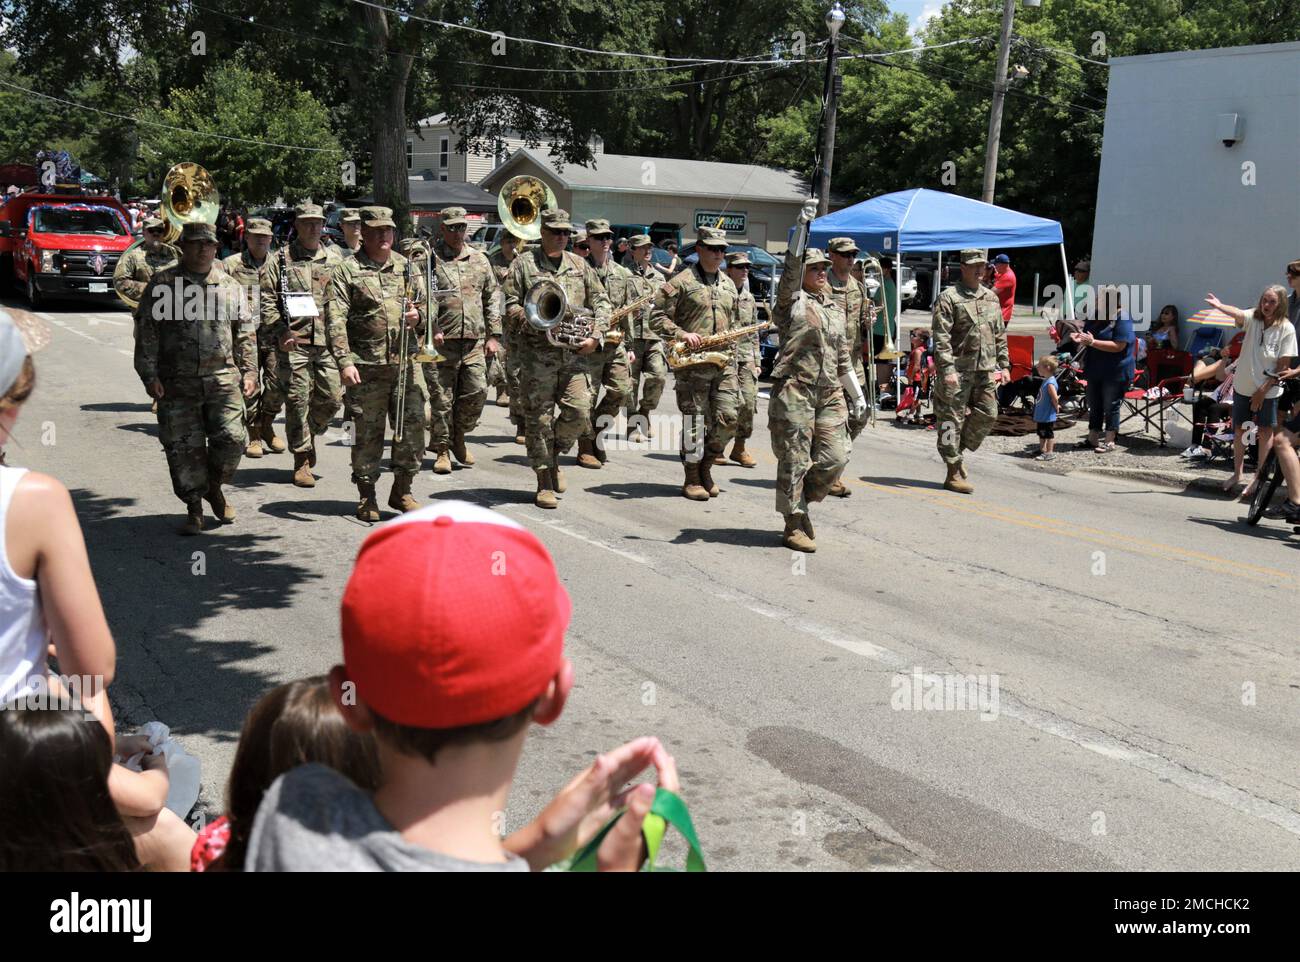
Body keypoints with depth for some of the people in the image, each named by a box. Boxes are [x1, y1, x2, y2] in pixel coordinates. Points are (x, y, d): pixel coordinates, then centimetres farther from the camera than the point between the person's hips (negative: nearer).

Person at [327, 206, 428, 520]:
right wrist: (345, 361, -16)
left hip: (406, 362, 4)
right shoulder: (346, 271, 1)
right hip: (366, 367, -4)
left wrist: (419, 315, -3)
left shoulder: (406, 267, 14)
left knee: (414, 424, 3)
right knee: (368, 432, 2)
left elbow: (426, 304, 21)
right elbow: (336, 321, -7)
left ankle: (402, 491, 18)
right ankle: (366, 497, 14)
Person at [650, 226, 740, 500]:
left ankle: (705, 466, 20)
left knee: (727, 419, -2)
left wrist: (731, 343, 12)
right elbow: (657, 318, -5)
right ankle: (692, 480, 10)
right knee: (694, 421, -1)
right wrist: (682, 334, -17)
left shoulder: (729, 285, 18)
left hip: (724, 364, 5)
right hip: (691, 363, -5)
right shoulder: (682, 282, -2)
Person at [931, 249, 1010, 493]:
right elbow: (940, 337, -13)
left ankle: (958, 452, 26)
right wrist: (947, 369, -20)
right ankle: (954, 474, 4)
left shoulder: (991, 298, 16)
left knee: (988, 414, 6)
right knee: (952, 420, -2)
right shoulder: (949, 297, -6)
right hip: (958, 371, -7)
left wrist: (1004, 364, 14)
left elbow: (1000, 335, 21)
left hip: (986, 371, 7)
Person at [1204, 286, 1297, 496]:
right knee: (1240, 430, 13)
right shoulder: (1253, 318, -5)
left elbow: (1284, 365, -10)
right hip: (1243, 386, 3)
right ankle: (1237, 474, 28)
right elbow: (1237, 313, -28)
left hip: (1268, 390, -3)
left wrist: (1263, 390, -14)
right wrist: (1220, 306, -50)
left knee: (1265, 432, 5)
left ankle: (1259, 478, 17)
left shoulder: (1286, 329, -10)